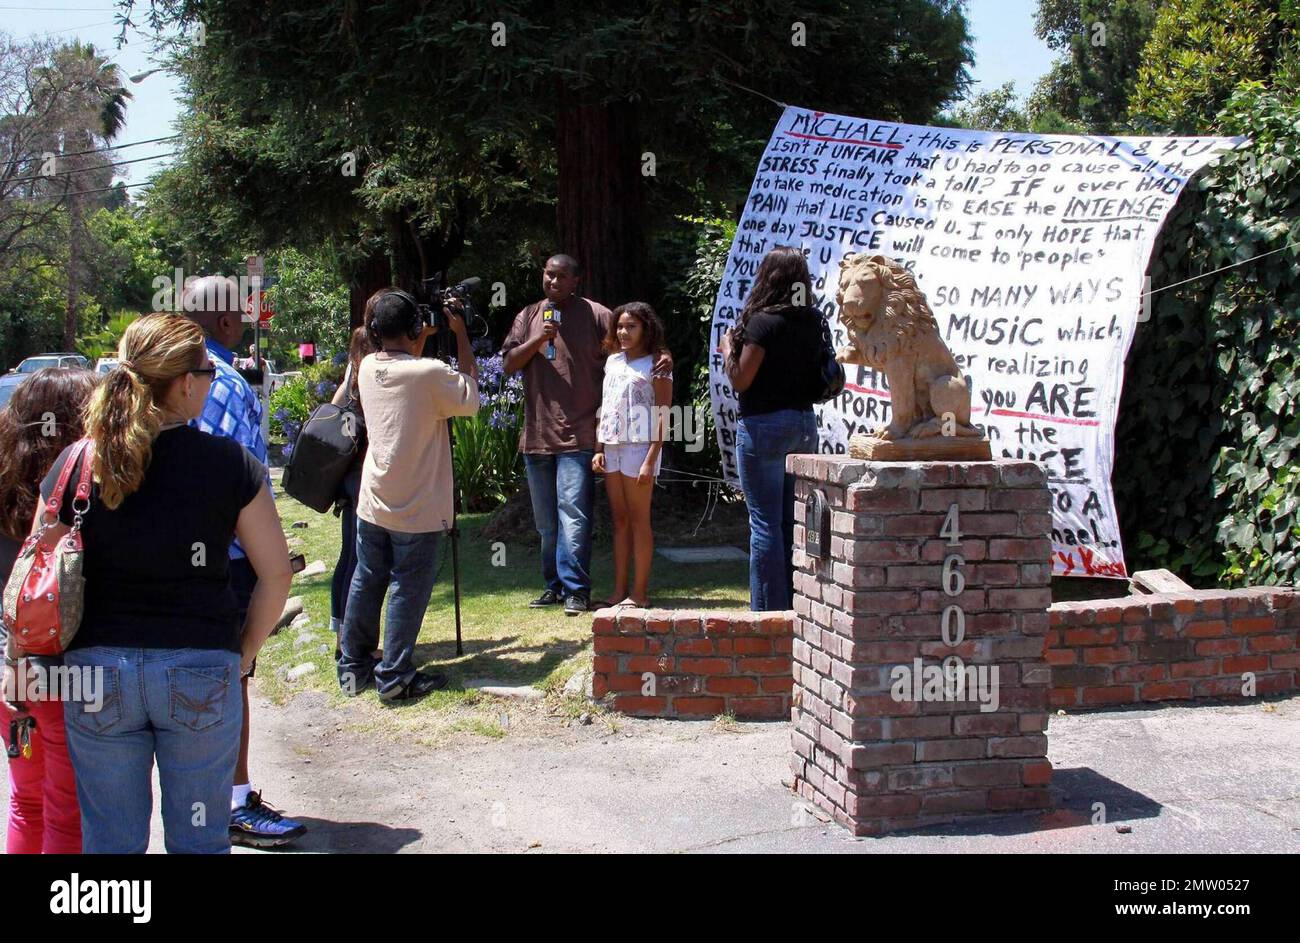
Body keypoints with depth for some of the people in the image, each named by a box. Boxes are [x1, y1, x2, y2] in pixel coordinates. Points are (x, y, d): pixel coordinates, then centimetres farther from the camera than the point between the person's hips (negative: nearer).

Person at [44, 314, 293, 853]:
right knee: (199, 840, 13)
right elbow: (276, 573, -4)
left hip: (97, 668, 2)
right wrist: (244, 654, 8)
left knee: (110, 841, 14)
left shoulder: (75, 464, -2)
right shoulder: (230, 463, -6)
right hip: (202, 669, -1)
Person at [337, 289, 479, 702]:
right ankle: (394, 676, 5)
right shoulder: (430, 373, -20)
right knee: (408, 591, 2)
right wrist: (460, 335, 0)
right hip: (417, 509, -6)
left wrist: (421, 342, 17)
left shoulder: (368, 369, 0)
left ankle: (354, 667, 25)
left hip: (372, 503, 6)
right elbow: (470, 396, -3)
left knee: (366, 583, 15)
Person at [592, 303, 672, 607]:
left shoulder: (655, 366, -4)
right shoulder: (612, 361, 14)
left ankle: (639, 593, 3)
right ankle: (619, 591, 12)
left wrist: (650, 461, -16)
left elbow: (661, 418, -9)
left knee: (639, 520, -2)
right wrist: (598, 449, 7)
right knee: (619, 519, 8)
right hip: (611, 448, 6)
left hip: (639, 447, -6)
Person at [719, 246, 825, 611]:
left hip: (764, 424, -7)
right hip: (804, 423, 7)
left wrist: (728, 349, 4)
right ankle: (795, 605, 18)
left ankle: (769, 611, 2)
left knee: (766, 523, -1)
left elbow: (740, 380, -14)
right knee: (794, 521, 13)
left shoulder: (763, 322, -15)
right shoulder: (814, 320, 6)